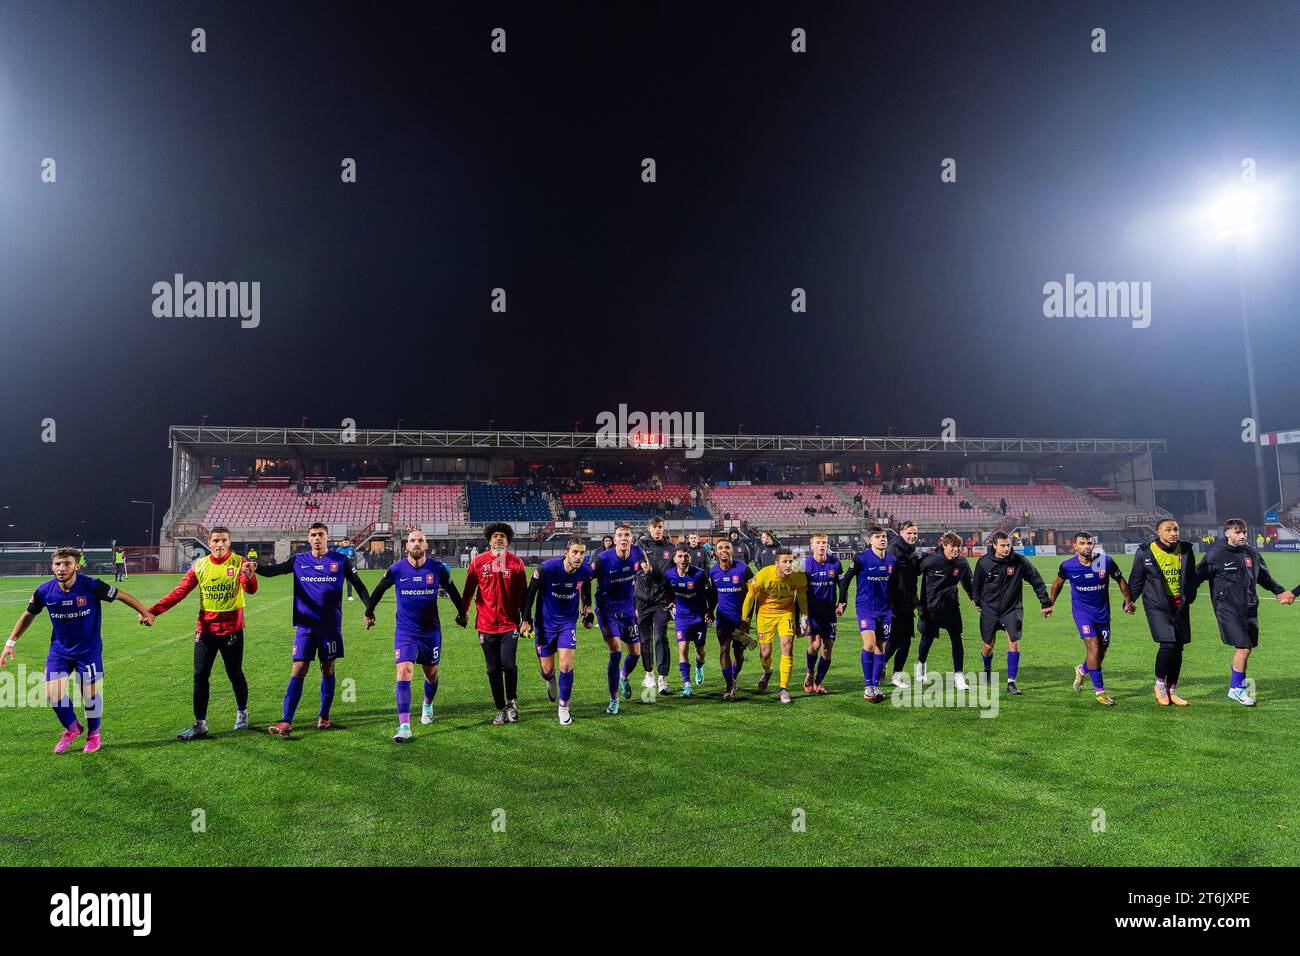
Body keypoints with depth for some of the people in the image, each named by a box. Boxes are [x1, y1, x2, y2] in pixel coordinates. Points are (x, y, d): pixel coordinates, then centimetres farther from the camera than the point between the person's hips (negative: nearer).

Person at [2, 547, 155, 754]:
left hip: (89, 648, -3)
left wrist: (145, 612, -9)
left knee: (90, 692, 2)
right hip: (59, 649, 3)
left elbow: (121, 595, -9)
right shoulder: (44, 592, -12)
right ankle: (72, 728, 25)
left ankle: (94, 734, 27)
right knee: (52, 693, -4)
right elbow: (29, 615, 6)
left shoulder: (92, 586, -22)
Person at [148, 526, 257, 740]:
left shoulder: (238, 563, -8)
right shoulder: (200, 566, 1)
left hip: (232, 630, -3)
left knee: (235, 675, 9)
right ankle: (200, 724, 11)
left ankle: (242, 713, 31)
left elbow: (251, 590, -22)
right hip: (205, 630, 3)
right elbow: (179, 592, 0)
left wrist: (249, 576, -45)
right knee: (200, 677, 2)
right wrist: (153, 611, -11)